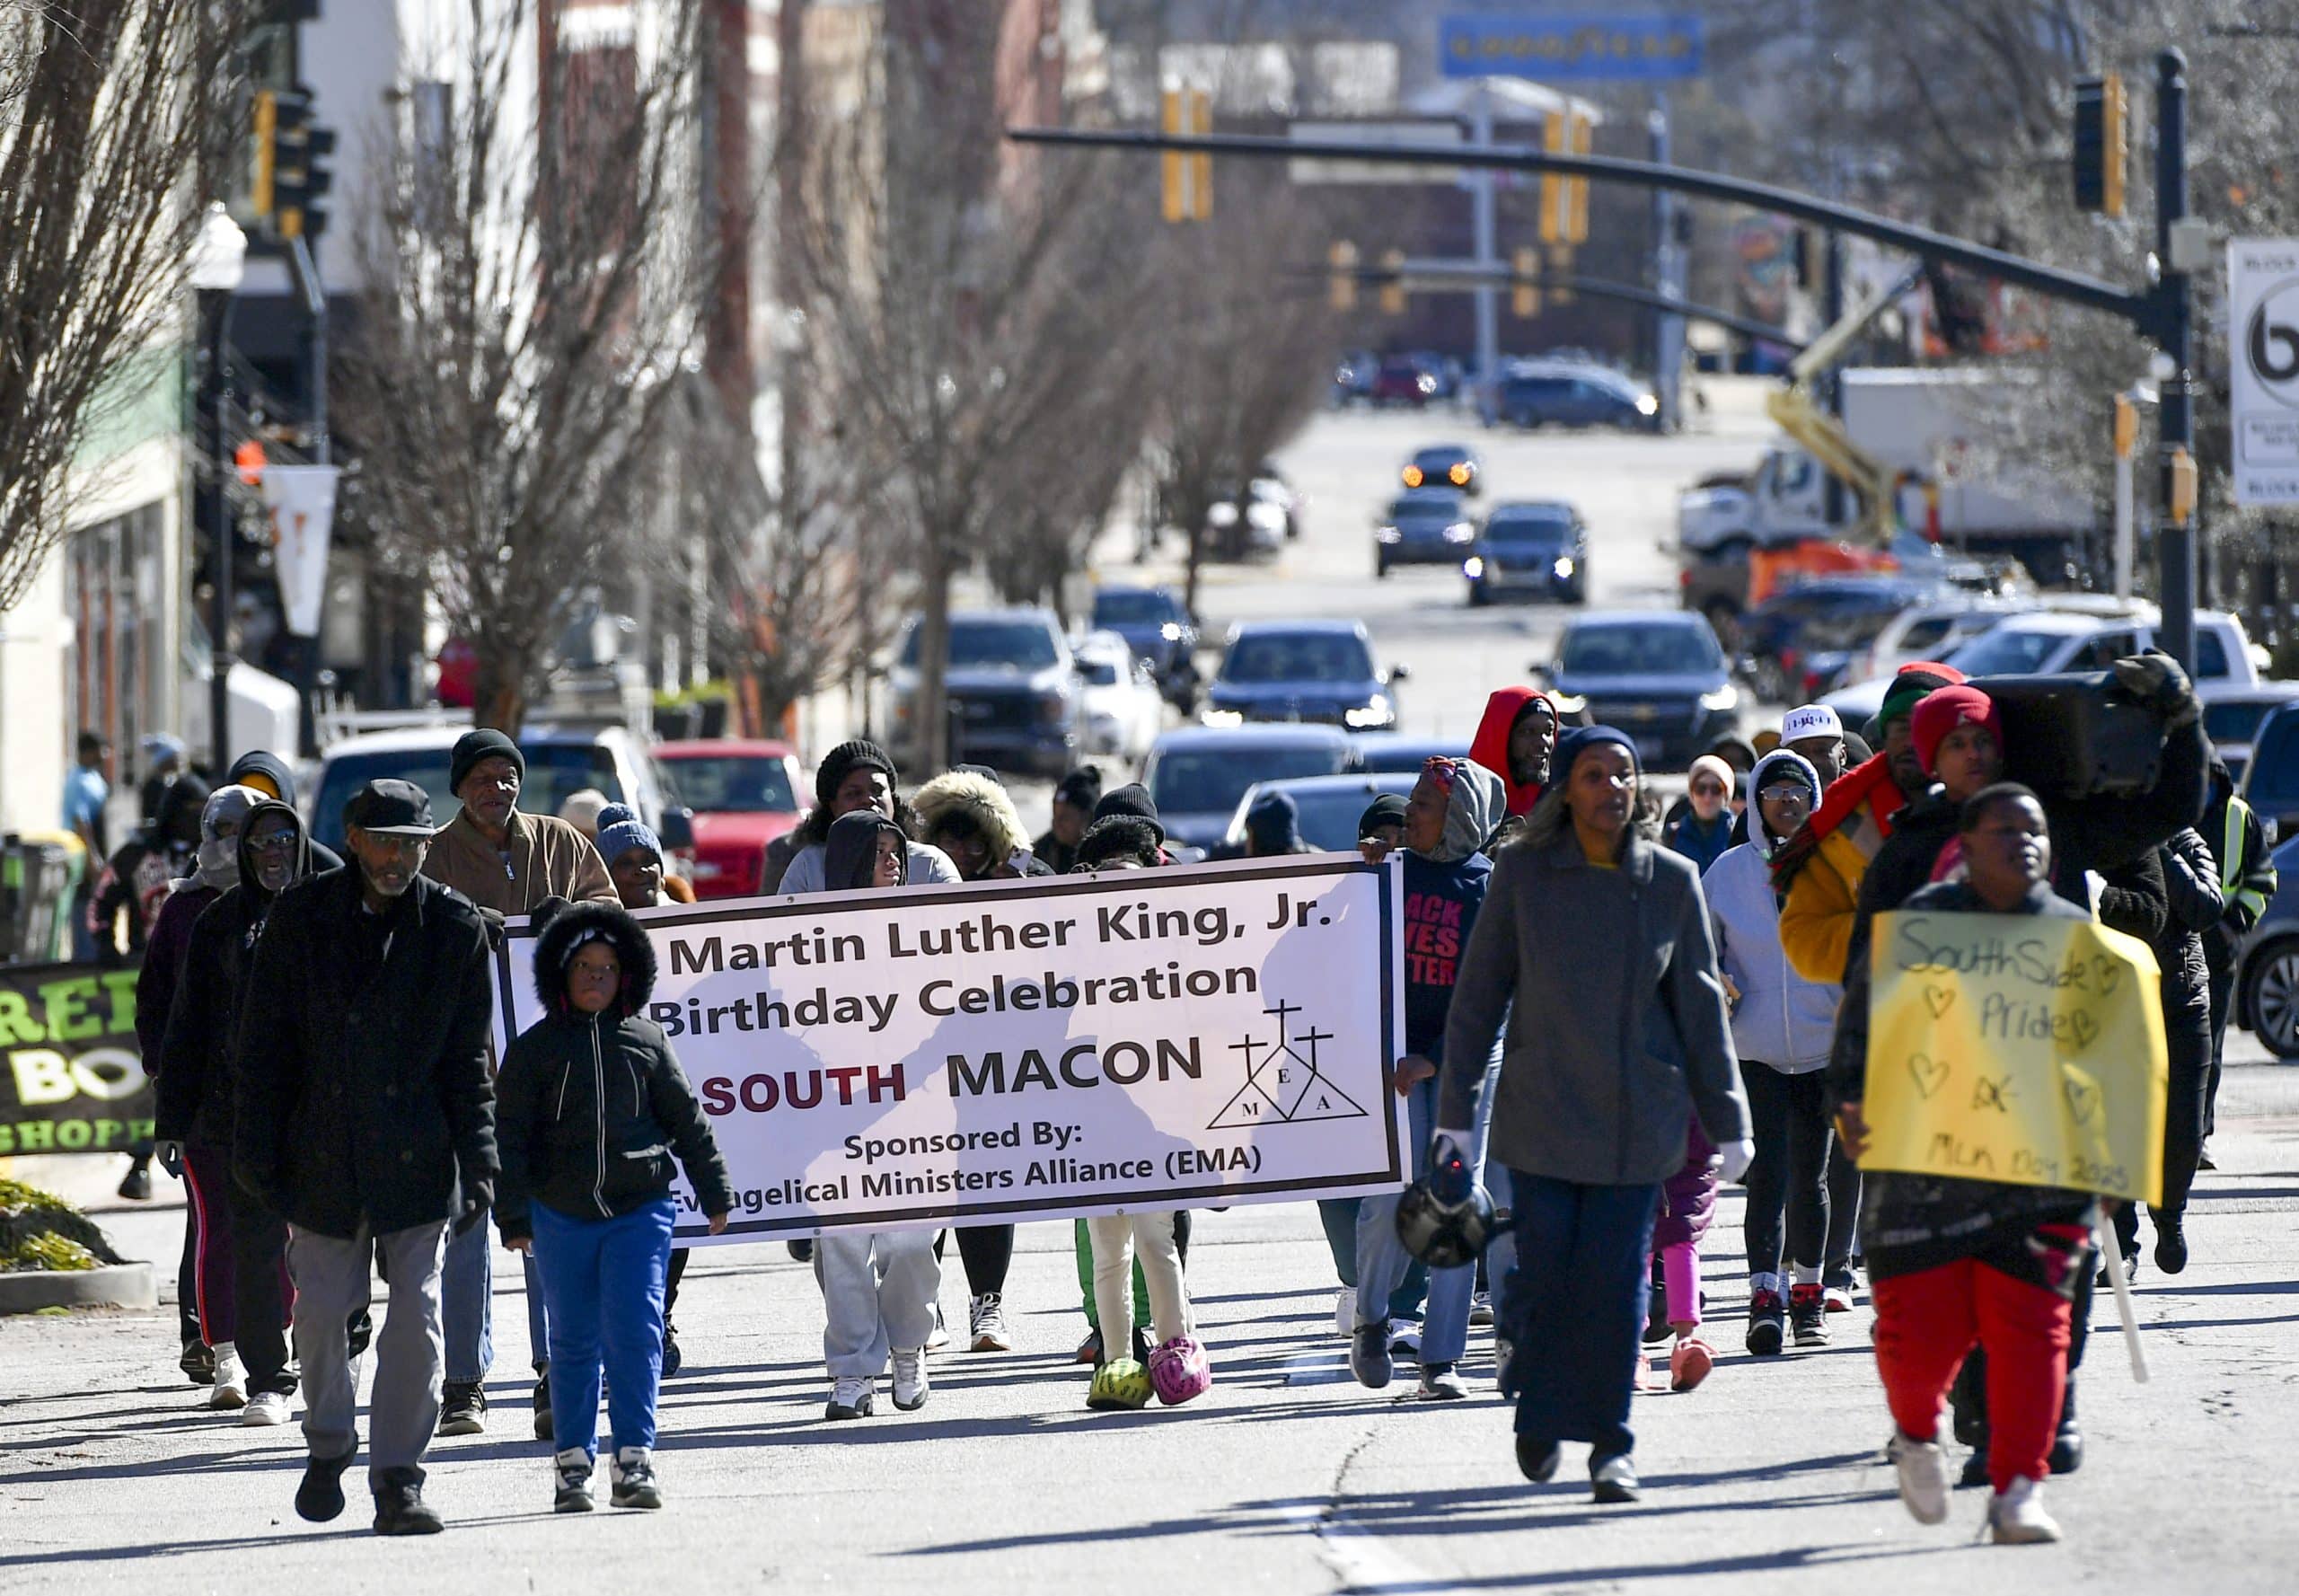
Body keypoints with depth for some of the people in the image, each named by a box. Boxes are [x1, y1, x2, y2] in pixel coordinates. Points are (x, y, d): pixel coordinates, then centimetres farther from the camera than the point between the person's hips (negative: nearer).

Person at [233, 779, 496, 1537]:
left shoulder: (455, 927, 0)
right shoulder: (301, 916, -1)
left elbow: (467, 1059, 4)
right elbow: (265, 1044, 2)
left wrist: (478, 1162, -2)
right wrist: (257, 1152, -2)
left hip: (416, 1155, 0)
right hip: (322, 1154, 1)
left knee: (416, 1317, -5)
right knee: (320, 1309, 6)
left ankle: (398, 1476, 2)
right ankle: (328, 1446, 30)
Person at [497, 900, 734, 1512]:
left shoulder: (646, 1041, 6)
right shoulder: (535, 1048, 3)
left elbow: (686, 1119, 14)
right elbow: (510, 1136, 4)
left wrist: (714, 1193, 16)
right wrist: (513, 1216, -2)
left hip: (640, 1211, 0)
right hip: (562, 1215, 0)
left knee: (635, 1330, -10)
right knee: (574, 1340, 7)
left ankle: (634, 1457, -8)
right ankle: (573, 1462, 16)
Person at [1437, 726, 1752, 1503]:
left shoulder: (1671, 880, 2)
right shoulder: (1523, 871, -1)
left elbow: (1699, 1004, 7)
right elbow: (1480, 992, 3)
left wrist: (1727, 1119, 6)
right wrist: (1456, 1108, 1)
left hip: (1636, 1116, 0)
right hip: (1540, 1110, 0)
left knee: (1617, 1279, -3)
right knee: (1545, 1272, -2)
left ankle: (1608, 1443, 5)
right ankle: (1539, 1410, 22)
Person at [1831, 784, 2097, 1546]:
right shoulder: (1919, 923, 3)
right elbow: (1860, 1025, 3)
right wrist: (1851, 1105, -12)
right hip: (1924, 1163, -2)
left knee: (2031, 1325, -7)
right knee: (1920, 1326, -3)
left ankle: (2018, 1489, -2)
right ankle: (1917, 1433, 29)